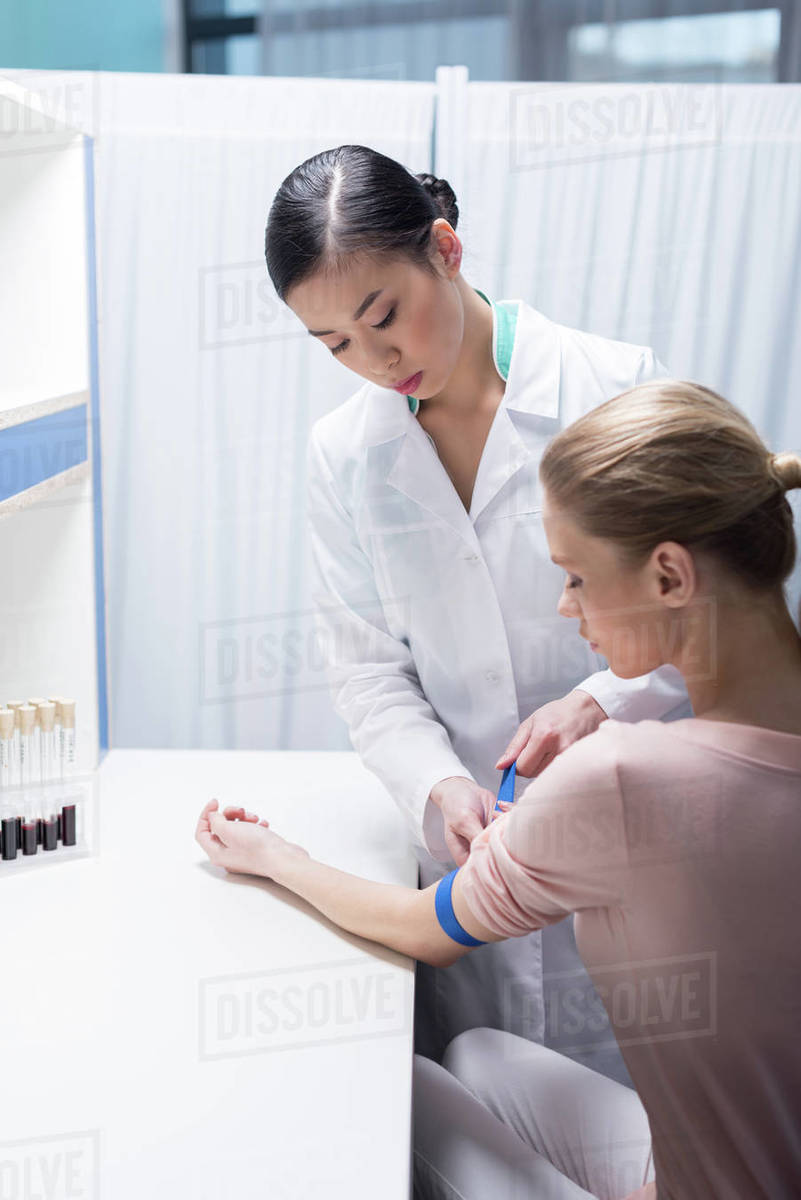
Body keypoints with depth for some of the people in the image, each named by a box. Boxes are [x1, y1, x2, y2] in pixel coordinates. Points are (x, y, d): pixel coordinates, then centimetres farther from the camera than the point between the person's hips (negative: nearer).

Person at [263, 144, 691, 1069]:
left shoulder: (615, 388, -8)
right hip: (470, 855, 3)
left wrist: (602, 699, -19)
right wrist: (439, 785, -14)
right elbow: (367, 664, 3)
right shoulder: (344, 454, 3)